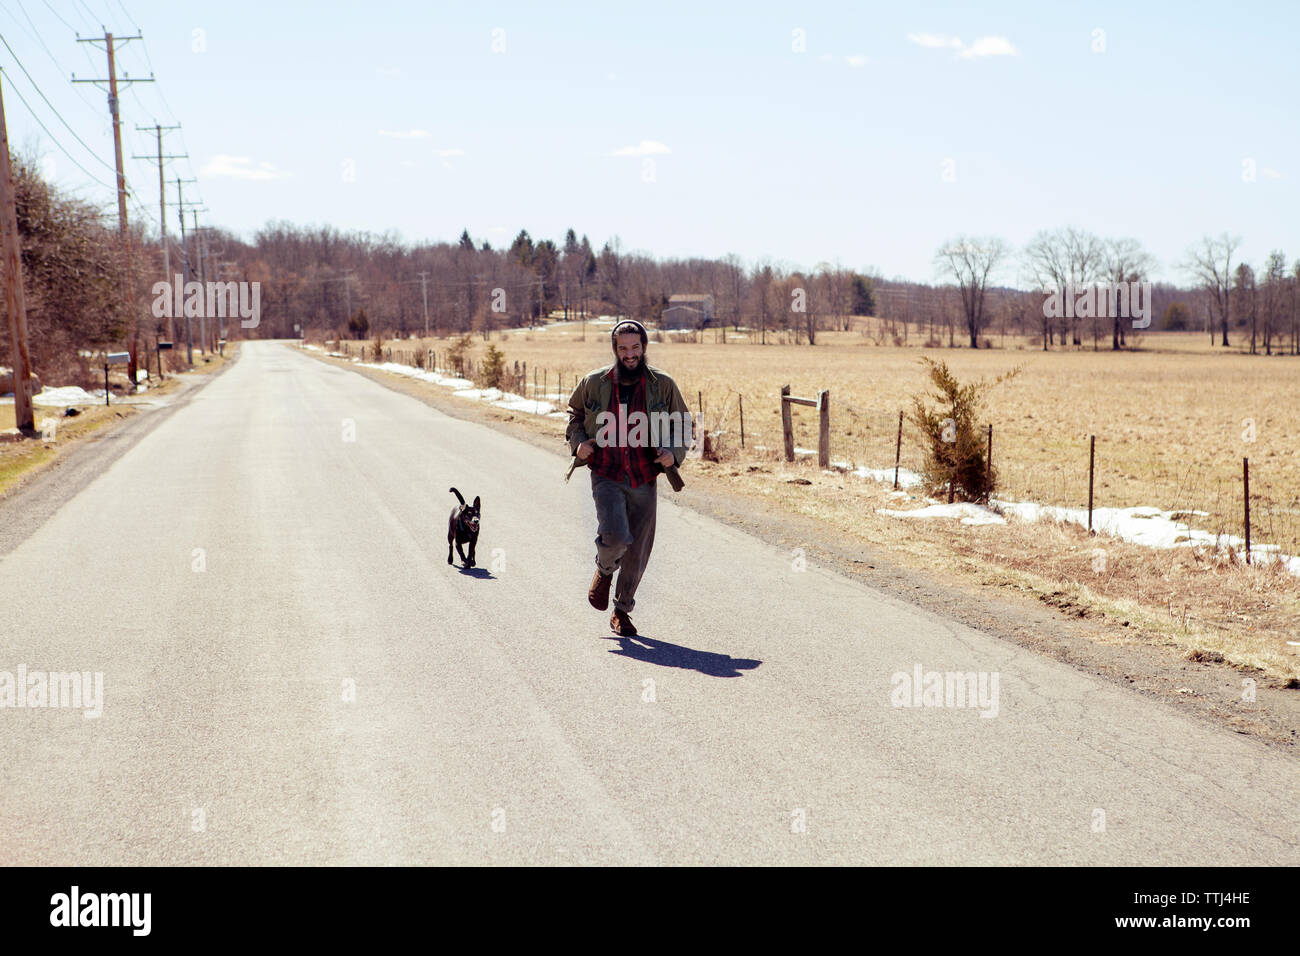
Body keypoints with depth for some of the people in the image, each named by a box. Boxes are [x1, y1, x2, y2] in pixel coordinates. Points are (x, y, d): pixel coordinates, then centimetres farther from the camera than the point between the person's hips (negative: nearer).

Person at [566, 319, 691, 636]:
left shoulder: (663, 385, -2)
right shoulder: (594, 383, -2)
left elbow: (682, 424, 10)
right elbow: (575, 414, 16)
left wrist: (673, 451, -10)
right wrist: (578, 441, -3)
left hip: (644, 480, 2)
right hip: (606, 476, -2)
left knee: (636, 554, 7)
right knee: (615, 537, -24)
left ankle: (622, 611, 28)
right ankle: (604, 571, 12)